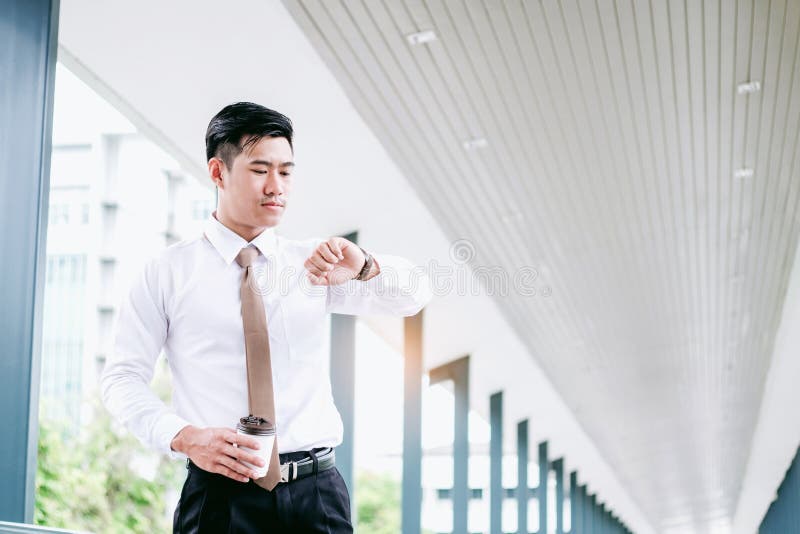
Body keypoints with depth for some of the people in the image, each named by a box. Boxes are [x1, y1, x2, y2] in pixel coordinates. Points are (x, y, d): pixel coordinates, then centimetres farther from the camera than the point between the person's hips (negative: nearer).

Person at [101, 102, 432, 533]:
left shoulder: (314, 265, 10)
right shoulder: (167, 271, 3)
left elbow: (414, 295, 3)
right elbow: (122, 378, 1)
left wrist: (363, 267, -20)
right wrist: (185, 437, -17)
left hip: (317, 494, 3)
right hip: (222, 494, -2)